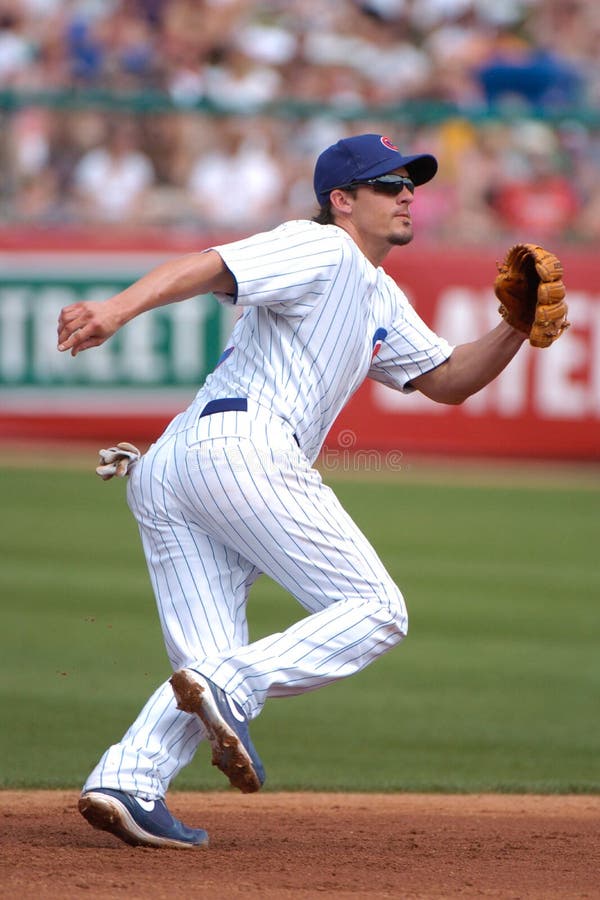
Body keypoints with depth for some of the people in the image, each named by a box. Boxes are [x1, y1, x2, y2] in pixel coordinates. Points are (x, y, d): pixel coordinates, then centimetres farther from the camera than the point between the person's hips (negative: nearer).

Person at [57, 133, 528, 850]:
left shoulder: (380, 300, 31)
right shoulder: (320, 249, 2)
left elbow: (447, 380, 33)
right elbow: (204, 267, -13)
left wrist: (516, 329, 15)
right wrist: (117, 309, -30)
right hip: (240, 447, -10)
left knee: (209, 668, 3)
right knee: (376, 610, -6)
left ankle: (126, 781, -16)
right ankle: (231, 687, -23)